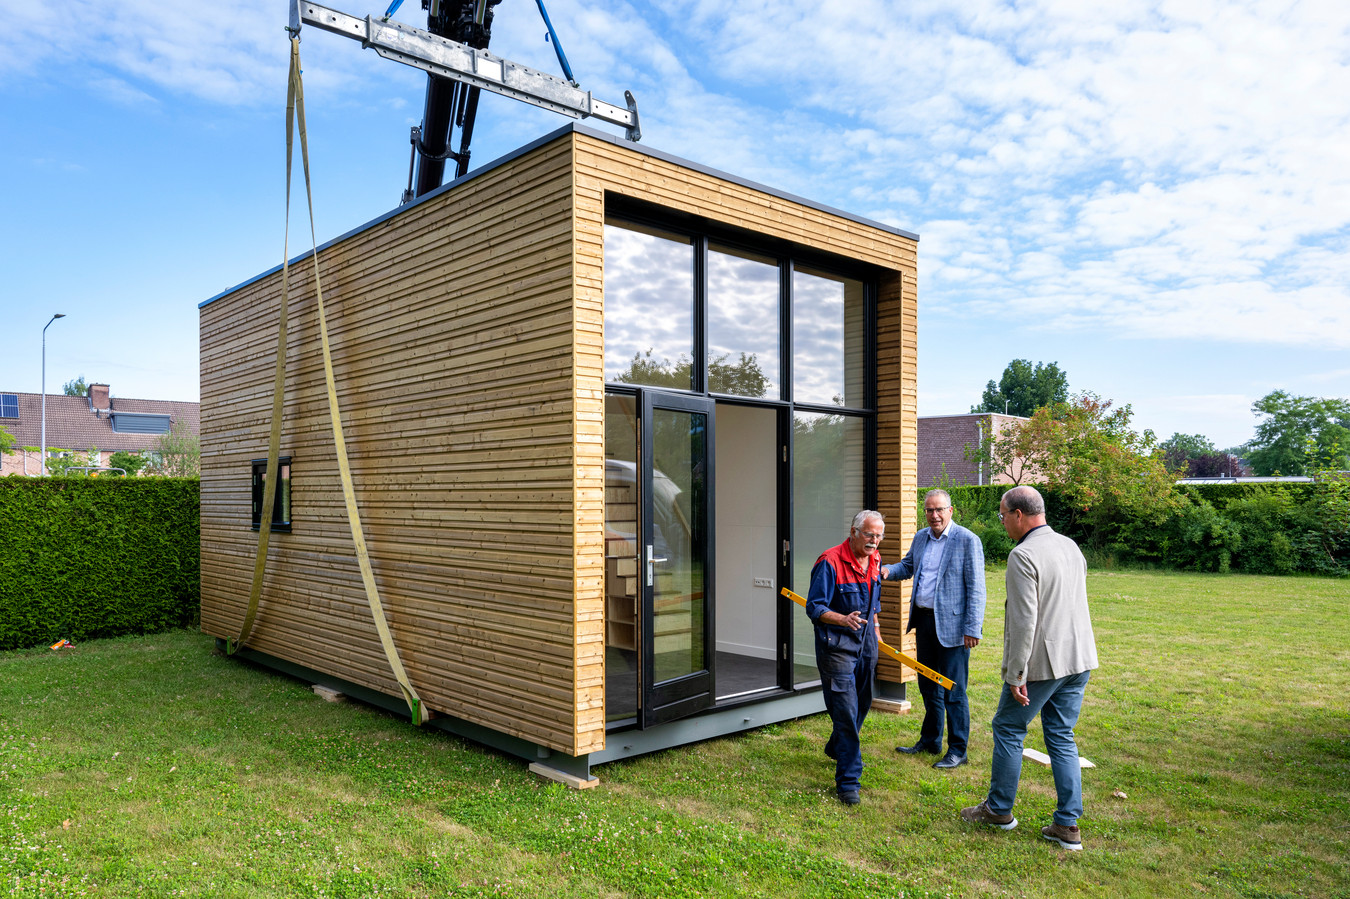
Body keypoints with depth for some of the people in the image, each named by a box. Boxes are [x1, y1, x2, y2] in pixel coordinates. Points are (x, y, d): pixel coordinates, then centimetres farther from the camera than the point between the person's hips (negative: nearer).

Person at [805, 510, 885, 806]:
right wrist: (844, 620, -37)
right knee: (846, 712, -9)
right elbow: (814, 607, -22)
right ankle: (848, 782, 0)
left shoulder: (875, 560, 5)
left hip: (866, 642, 8)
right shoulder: (830, 562, -20)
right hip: (836, 645, -8)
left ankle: (837, 748, 47)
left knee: (862, 703, 21)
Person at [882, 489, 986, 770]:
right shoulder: (921, 538, 9)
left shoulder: (967, 540, -11)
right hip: (923, 620, 7)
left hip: (951, 625, -7)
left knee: (953, 691, 1)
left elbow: (976, 588, -13)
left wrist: (973, 628, -17)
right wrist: (888, 570, 1)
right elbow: (908, 566, 24)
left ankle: (957, 751, 13)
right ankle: (930, 741, 33)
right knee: (928, 685, 18)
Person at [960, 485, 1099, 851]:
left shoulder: (1023, 556, -18)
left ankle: (999, 809, 22)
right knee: (1061, 737, 14)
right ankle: (1068, 825, 15)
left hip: (1042, 662, -8)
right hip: (1079, 658, 8)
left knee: (1008, 729, 10)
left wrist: (1016, 675, -17)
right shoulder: (1071, 546, 9)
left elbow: (1024, 621, -22)